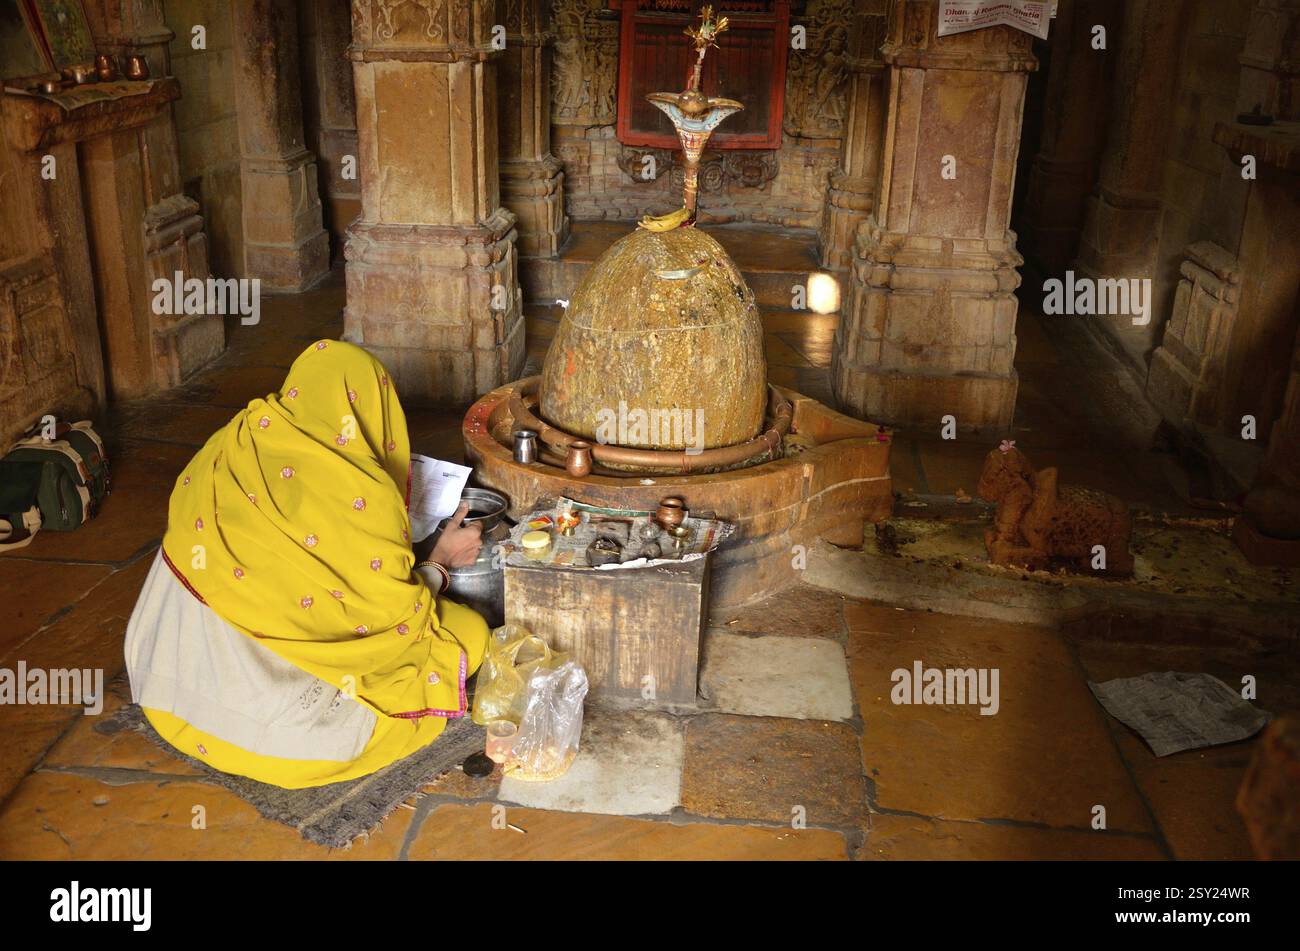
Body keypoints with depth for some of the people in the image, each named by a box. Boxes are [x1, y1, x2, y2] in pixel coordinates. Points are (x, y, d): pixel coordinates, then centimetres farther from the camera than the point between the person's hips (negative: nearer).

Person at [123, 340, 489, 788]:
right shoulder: (359, 494, -21)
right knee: (469, 631, 6)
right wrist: (441, 561, 8)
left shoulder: (225, 448, -2)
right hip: (271, 727, -7)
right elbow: (397, 622, -11)